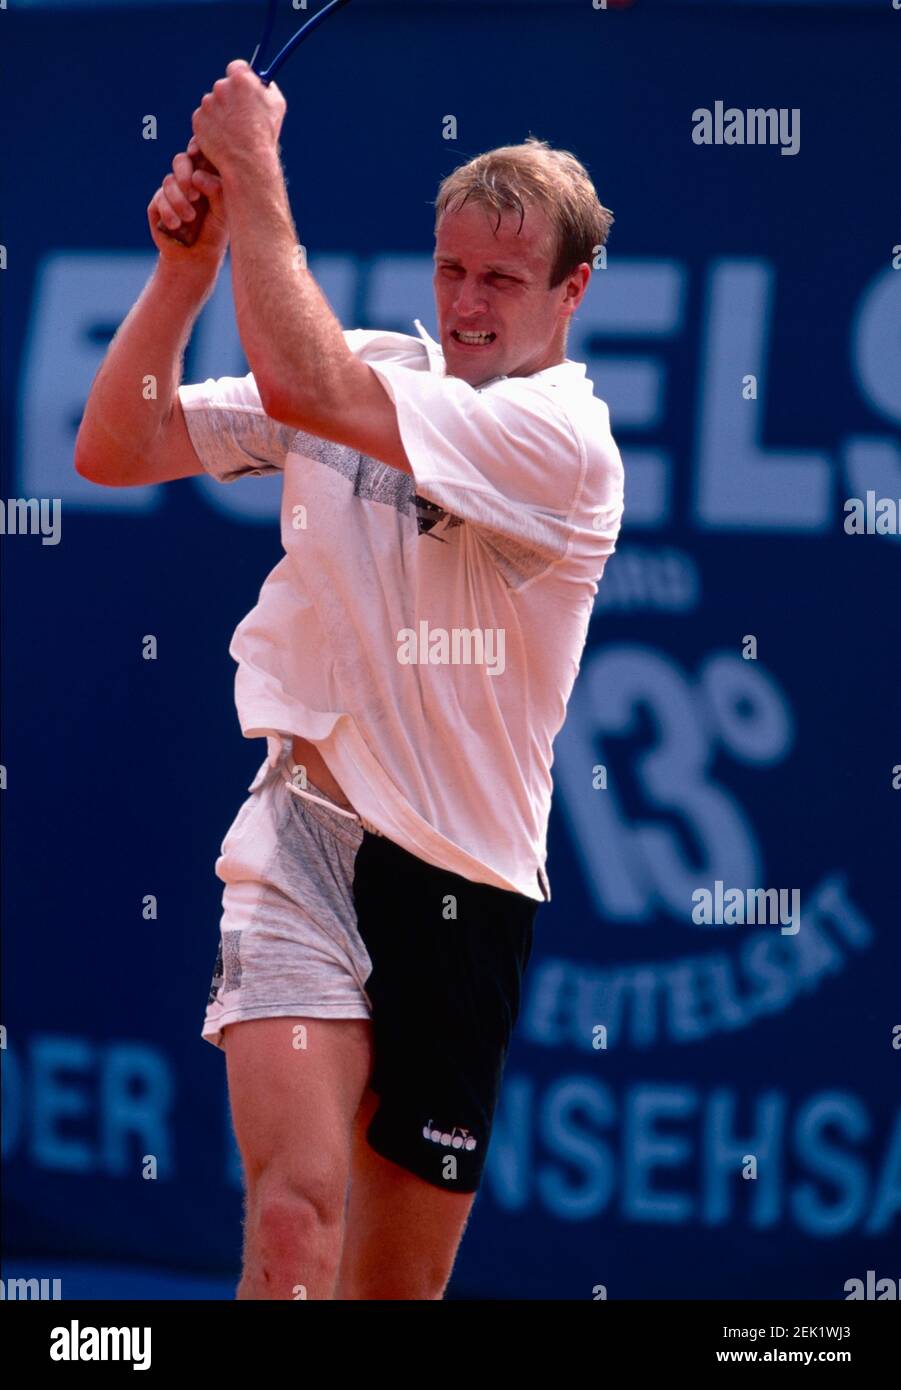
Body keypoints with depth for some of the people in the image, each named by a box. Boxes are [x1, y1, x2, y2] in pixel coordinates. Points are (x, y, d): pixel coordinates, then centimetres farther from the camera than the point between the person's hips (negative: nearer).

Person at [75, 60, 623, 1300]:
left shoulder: (564, 439, -12)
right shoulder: (372, 372, 5)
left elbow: (302, 387, -24)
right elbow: (115, 453, 3)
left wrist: (254, 172, -17)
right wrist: (189, 265, -9)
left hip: (467, 883, -1)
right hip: (307, 835, 2)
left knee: (402, 1279, 7)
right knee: (295, 1216, -23)